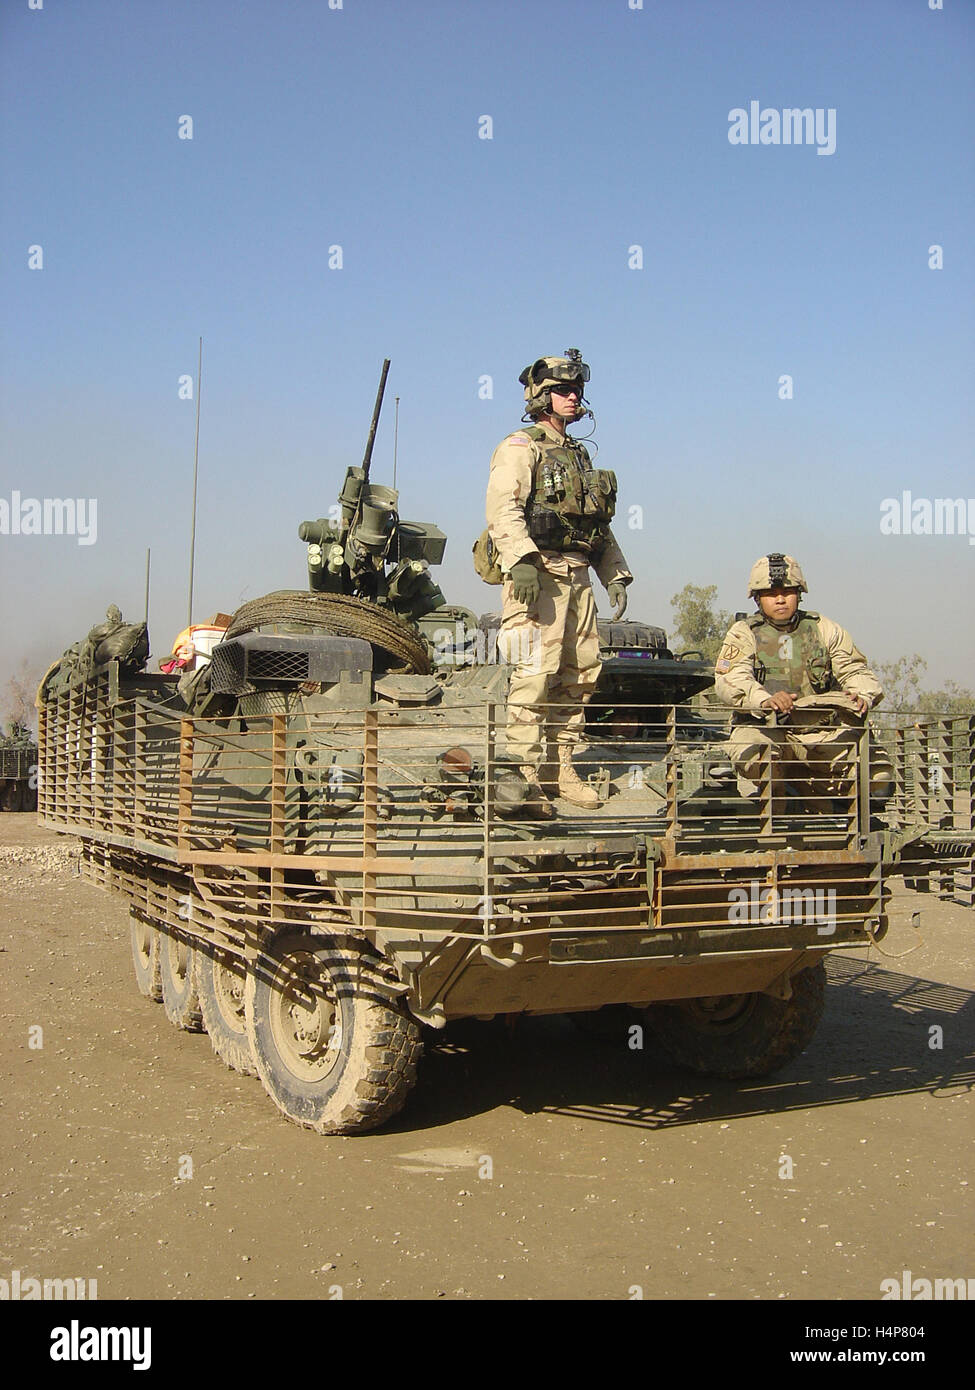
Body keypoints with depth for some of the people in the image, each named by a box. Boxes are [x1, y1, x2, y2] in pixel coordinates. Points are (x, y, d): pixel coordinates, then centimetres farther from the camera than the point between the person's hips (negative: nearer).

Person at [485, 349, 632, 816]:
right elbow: (503, 510, -14)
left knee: (580, 675, 7)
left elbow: (601, 526, 28)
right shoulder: (520, 448, 1)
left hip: (578, 578, 8)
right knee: (533, 678, -12)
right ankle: (525, 778, -10)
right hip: (537, 577, -8)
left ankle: (564, 768, 16)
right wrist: (521, 561, -28)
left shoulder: (579, 455, 25)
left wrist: (616, 576, 18)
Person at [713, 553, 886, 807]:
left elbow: (854, 669, 9)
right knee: (757, 765, -38)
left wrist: (863, 695, -17)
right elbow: (729, 680, -12)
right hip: (762, 727, -3)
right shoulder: (744, 633, 6)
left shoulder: (823, 629, 16)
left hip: (819, 730, 4)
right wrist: (765, 700, -33)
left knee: (876, 776, -17)